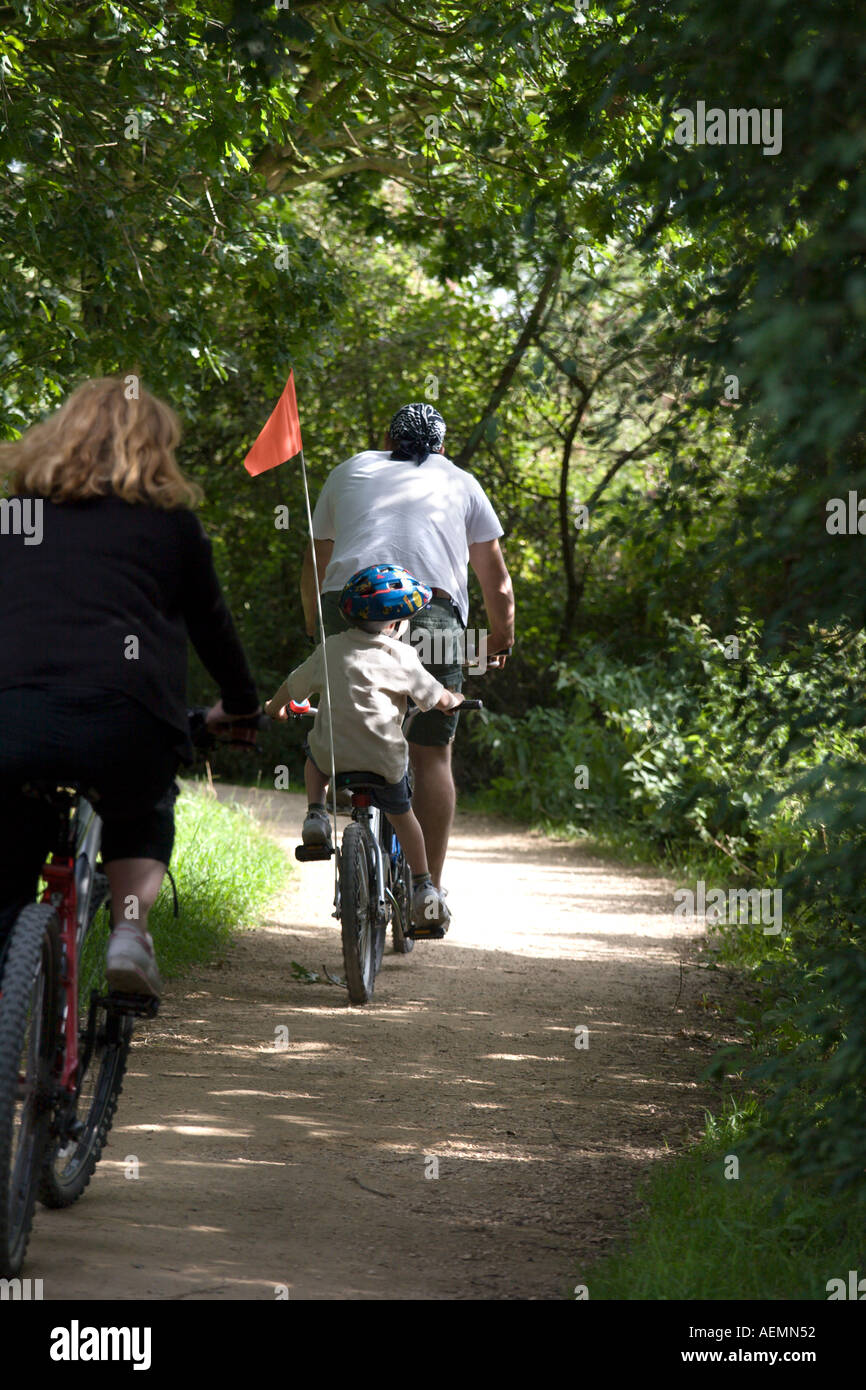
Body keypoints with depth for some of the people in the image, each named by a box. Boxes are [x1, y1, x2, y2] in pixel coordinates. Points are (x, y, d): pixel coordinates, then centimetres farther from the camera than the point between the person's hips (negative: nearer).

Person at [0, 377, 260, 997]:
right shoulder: (170, 522, 16)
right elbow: (212, 623, 27)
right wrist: (240, 706, 44)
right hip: (126, 727, -1)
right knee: (145, 809, 32)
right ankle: (131, 929, 8)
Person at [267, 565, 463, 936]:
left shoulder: (331, 649, 8)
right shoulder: (401, 656, -1)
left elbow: (293, 685, 19)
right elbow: (439, 699, 3)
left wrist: (274, 707, 42)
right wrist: (456, 699, 28)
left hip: (333, 755, 2)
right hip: (385, 759, -2)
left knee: (314, 755, 37)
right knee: (401, 814, 20)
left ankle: (316, 815, 15)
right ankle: (423, 888, 14)